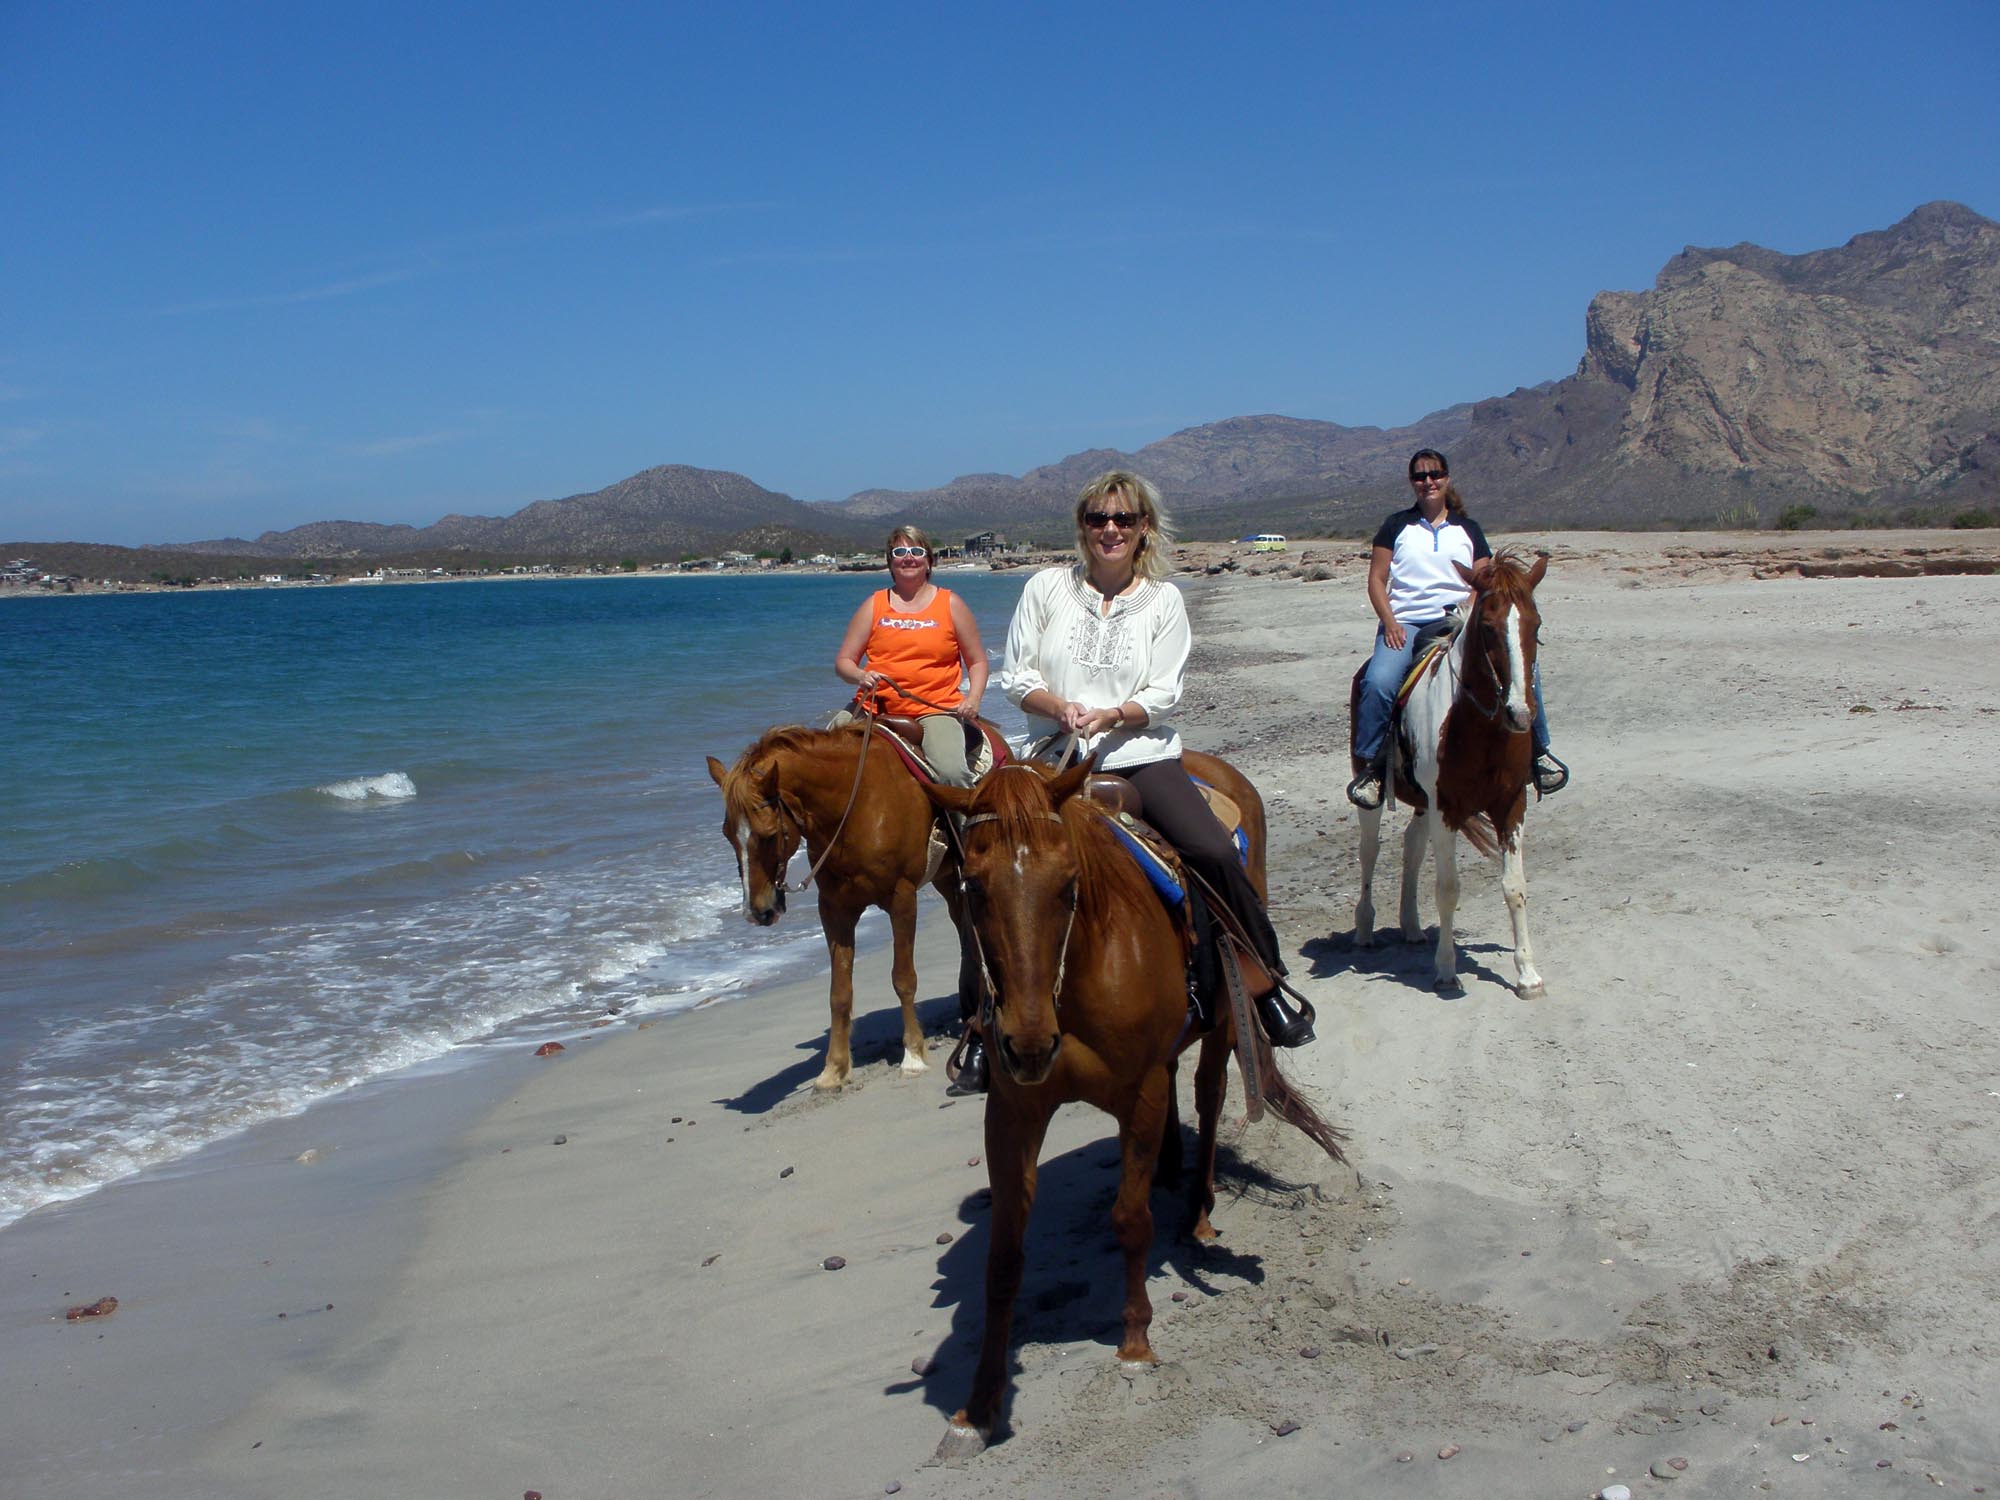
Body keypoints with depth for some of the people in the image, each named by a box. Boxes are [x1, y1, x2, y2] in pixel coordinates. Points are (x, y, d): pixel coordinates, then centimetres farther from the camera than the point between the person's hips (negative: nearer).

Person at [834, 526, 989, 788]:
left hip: (935, 709, -2)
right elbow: (843, 661, 13)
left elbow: (977, 662, 15)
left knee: (951, 772, -30)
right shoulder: (874, 604, 13)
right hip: (877, 707, 2)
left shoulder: (950, 604, 11)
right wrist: (861, 676, -10)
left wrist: (973, 699, -4)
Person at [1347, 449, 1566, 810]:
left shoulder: (1468, 530, 16)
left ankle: (1538, 752, -8)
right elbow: (1376, 580, 6)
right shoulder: (1397, 526, 12)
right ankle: (1368, 766, -18)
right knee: (1378, 682, -31)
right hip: (1405, 624, -1)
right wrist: (1390, 624, -10)